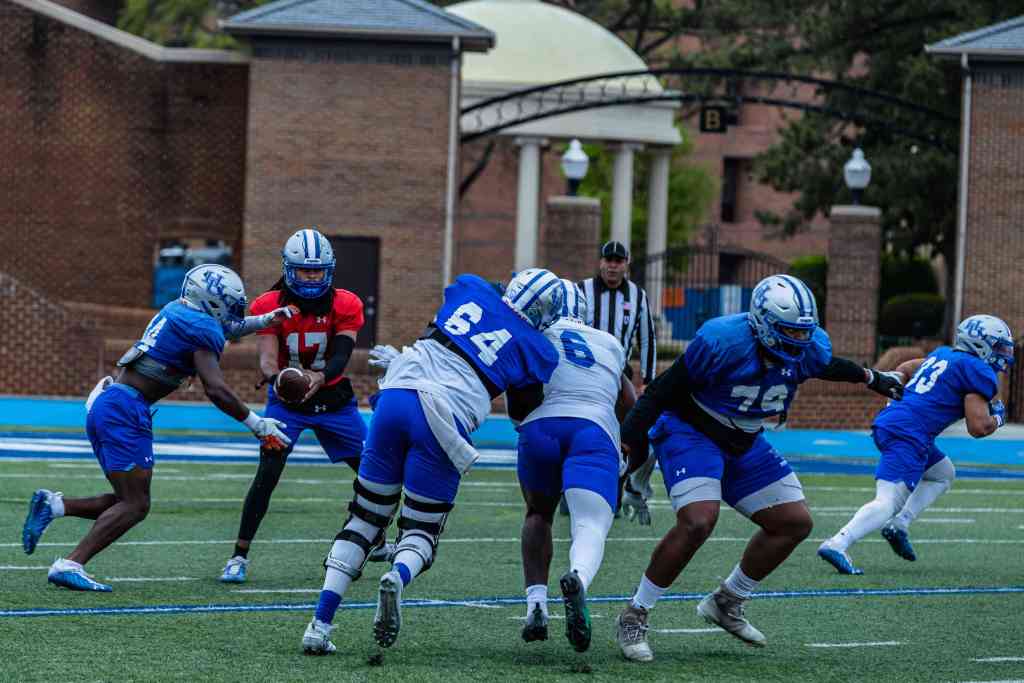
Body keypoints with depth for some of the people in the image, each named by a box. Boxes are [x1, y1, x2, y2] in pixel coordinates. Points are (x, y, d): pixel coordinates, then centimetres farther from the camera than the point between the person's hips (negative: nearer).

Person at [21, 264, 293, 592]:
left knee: (129, 501, 15)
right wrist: (256, 423, -10)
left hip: (104, 405, 9)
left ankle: (53, 505, 2)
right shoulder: (201, 330, -9)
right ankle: (70, 565, -16)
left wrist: (265, 320, 32)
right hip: (125, 409, -9)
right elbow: (216, 390, -17)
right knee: (135, 506, -8)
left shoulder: (177, 311, 18)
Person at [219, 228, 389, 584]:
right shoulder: (270, 306, -14)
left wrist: (321, 377, -46)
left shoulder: (344, 305, -12)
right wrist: (277, 379, -46)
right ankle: (239, 557, -13)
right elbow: (267, 359, -22)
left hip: (333, 399, 2)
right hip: (287, 402, -2)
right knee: (267, 475, -18)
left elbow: (341, 356, -24)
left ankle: (376, 542, 31)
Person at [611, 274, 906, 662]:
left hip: (743, 444, 8)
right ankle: (634, 617, -16)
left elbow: (826, 366, 18)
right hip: (690, 433, -8)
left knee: (795, 523, 5)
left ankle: (726, 603, 20)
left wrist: (872, 378, 29)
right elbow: (665, 390, -20)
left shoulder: (810, 348, -9)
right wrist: (632, 438, -22)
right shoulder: (723, 342, -29)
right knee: (698, 522, -28)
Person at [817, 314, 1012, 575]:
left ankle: (899, 524, 13)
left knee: (943, 474, 27)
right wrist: (997, 419, 11)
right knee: (887, 503, -16)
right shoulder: (978, 371, -4)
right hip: (908, 435, -9)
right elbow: (978, 427, -9)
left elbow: (904, 369, 35)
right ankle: (837, 545, -32)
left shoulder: (943, 354, 21)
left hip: (886, 424, 9)